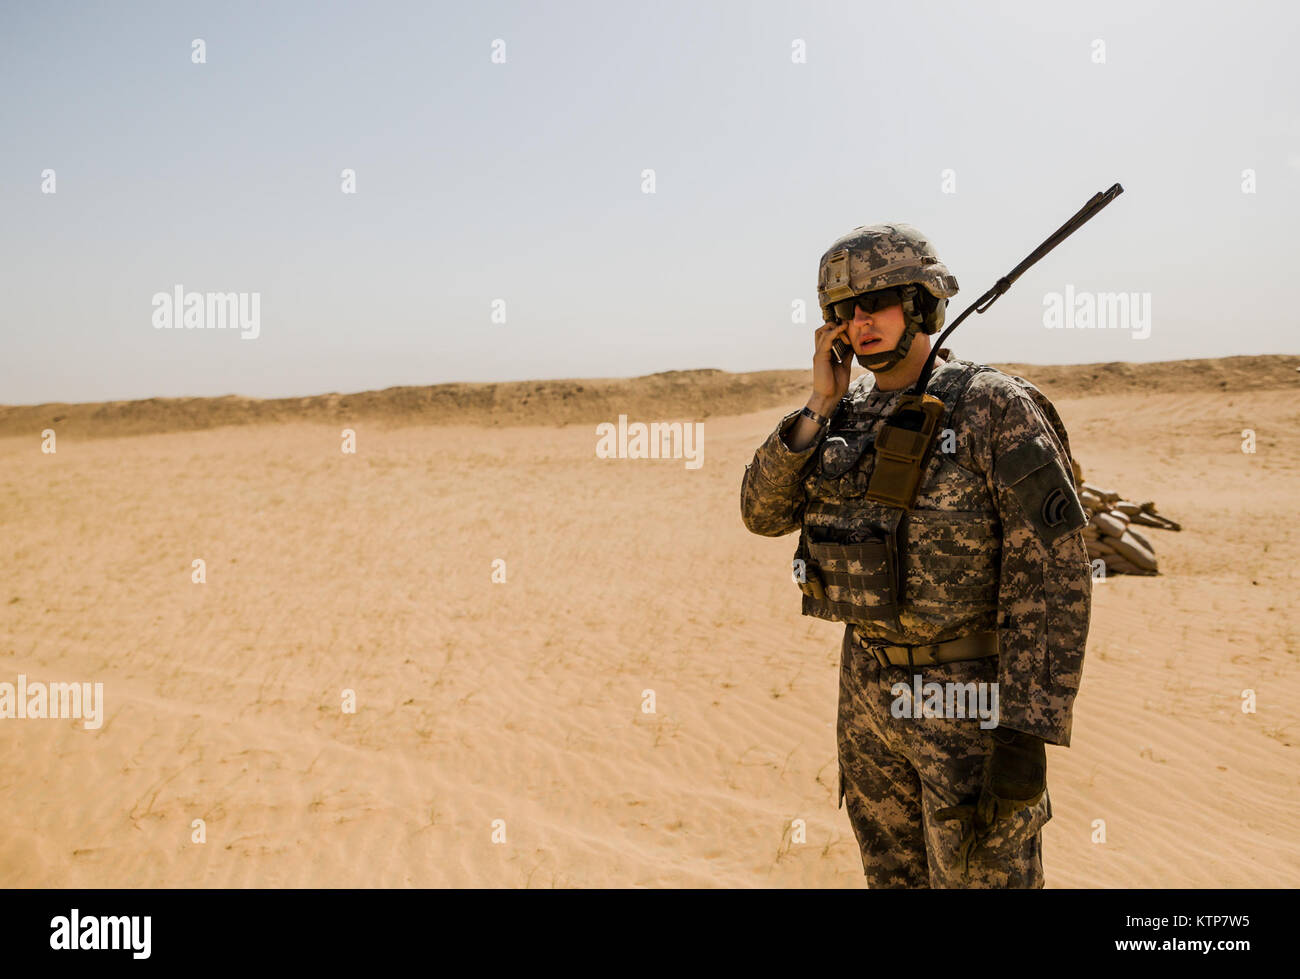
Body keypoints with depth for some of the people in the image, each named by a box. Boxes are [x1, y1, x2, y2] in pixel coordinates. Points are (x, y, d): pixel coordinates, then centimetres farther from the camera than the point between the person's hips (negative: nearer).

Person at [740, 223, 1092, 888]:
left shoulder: (996, 407, -15)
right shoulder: (846, 416, 6)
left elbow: (1052, 571, -19)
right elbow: (764, 512, -1)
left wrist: (1028, 734, -23)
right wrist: (818, 407, -11)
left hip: (973, 695, -6)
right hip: (869, 685, 7)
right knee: (893, 874, 19)